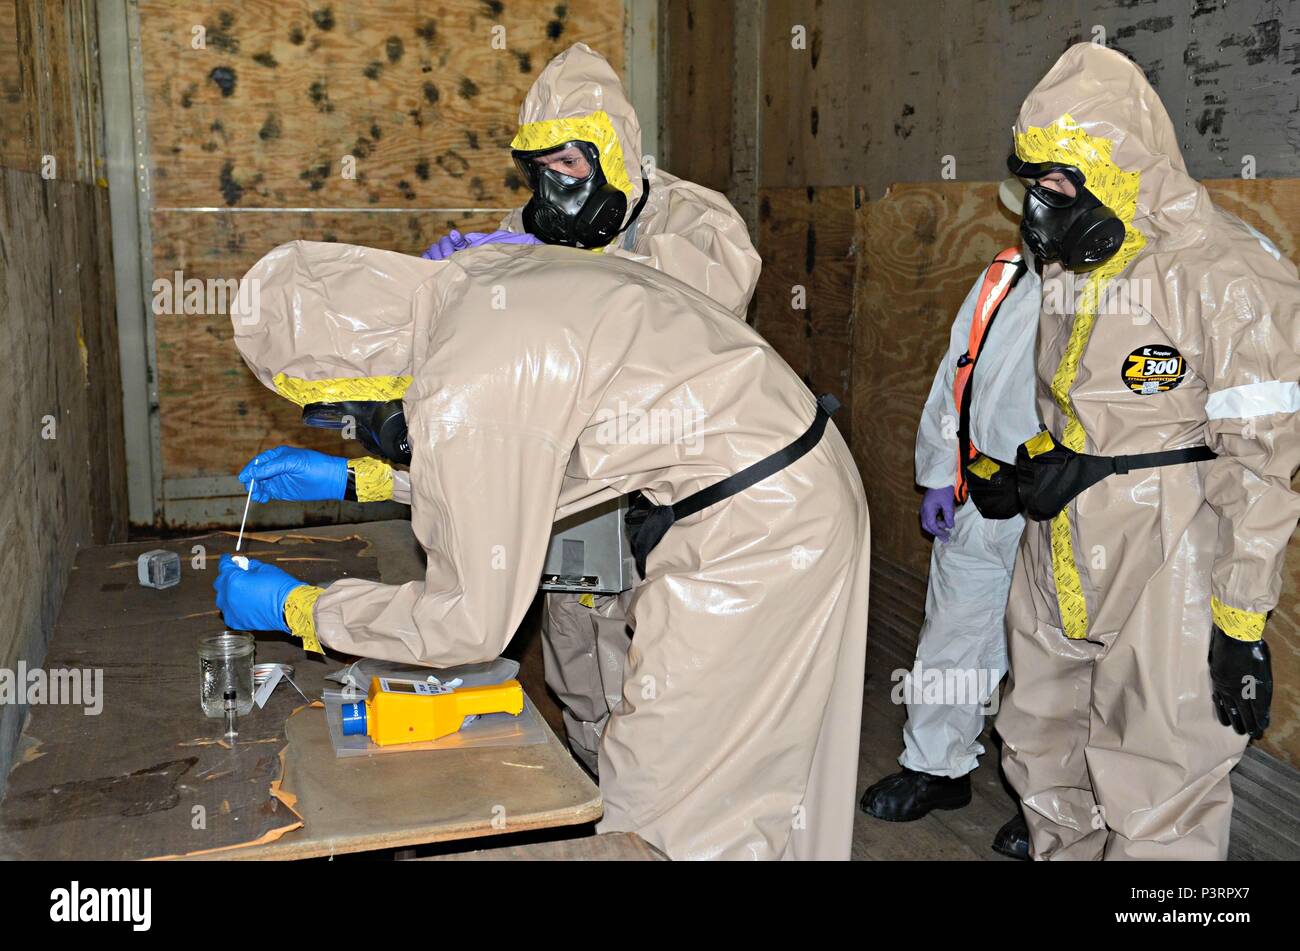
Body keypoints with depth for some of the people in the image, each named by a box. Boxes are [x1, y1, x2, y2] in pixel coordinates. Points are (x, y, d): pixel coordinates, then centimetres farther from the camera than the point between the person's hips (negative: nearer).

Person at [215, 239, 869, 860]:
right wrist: (354, 477, 18)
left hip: (756, 523, -10)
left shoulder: (463, 398, -26)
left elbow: (470, 621, -15)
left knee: (656, 803, 0)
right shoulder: (470, 280, 2)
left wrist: (296, 609, -5)